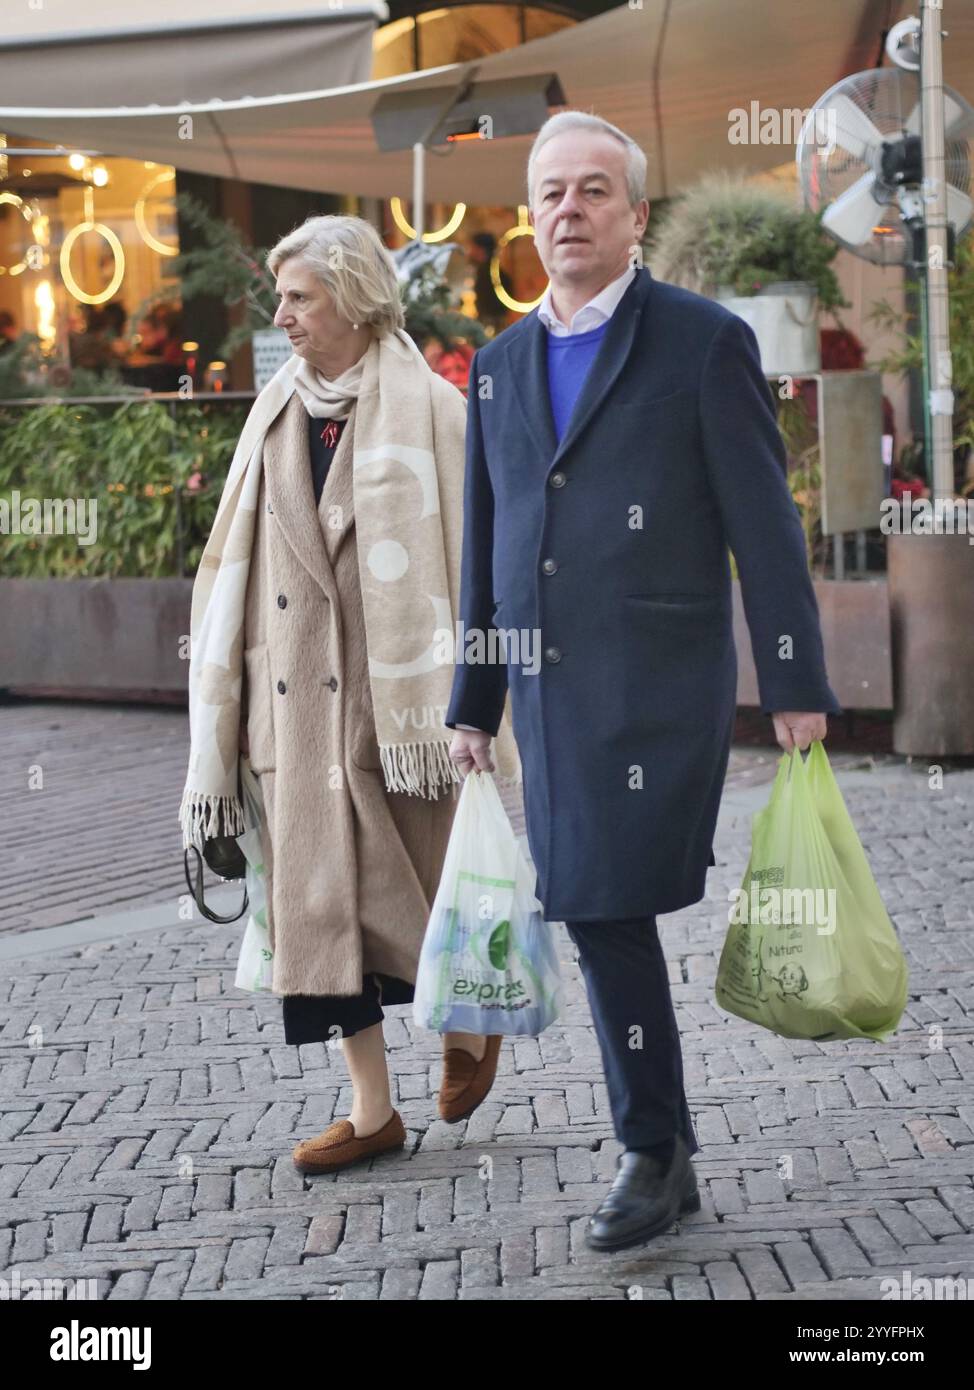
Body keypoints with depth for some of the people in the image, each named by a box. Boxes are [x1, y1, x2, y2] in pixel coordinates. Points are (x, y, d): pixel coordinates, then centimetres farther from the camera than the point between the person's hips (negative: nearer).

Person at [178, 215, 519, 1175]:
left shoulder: (428, 409, -4)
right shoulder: (277, 413, 11)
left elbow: (457, 556, -7)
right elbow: (236, 563, 13)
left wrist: (441, 702, -12)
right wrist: (222, 726, 8)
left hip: (396, 689, -5)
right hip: (297, 693, 5)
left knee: (424, 881, 4)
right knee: (320, 895, 3)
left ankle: (467, 1027, 32)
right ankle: (372, 1107, 11)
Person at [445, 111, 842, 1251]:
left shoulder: (705, 342, -3)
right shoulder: (500, 363, 14)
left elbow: (765, 526, -5)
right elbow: (484, 549, 17)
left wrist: (797, 686, -8)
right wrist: (472, 705, 15)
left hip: (658, 684, -6)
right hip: (550, 693, 6)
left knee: (611, 907, -12)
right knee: (596, 917, 7)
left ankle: (652, 1151, 4)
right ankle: (662, 1155, 17)